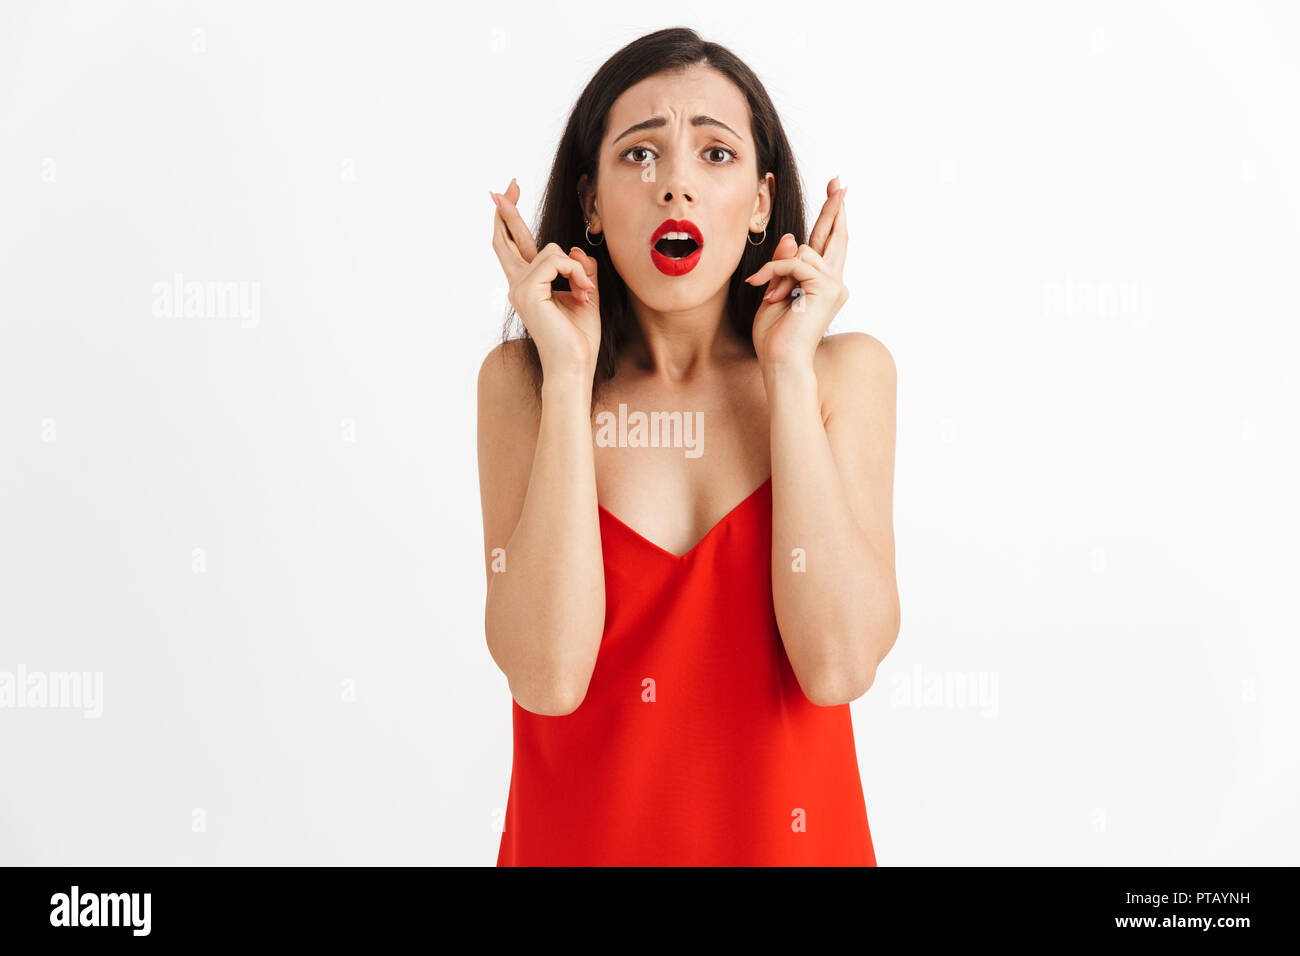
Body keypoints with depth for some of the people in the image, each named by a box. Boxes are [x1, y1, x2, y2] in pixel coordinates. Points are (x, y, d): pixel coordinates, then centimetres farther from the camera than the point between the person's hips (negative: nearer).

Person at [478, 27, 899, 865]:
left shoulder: (846, 370, -8)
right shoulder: (521, 379, -9)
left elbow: (839, 666, -20)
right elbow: (547, 677, -21)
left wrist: (789, 370, -18)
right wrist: (569, 373, -20)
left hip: (785, 830, 1)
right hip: (581, 835, 0)